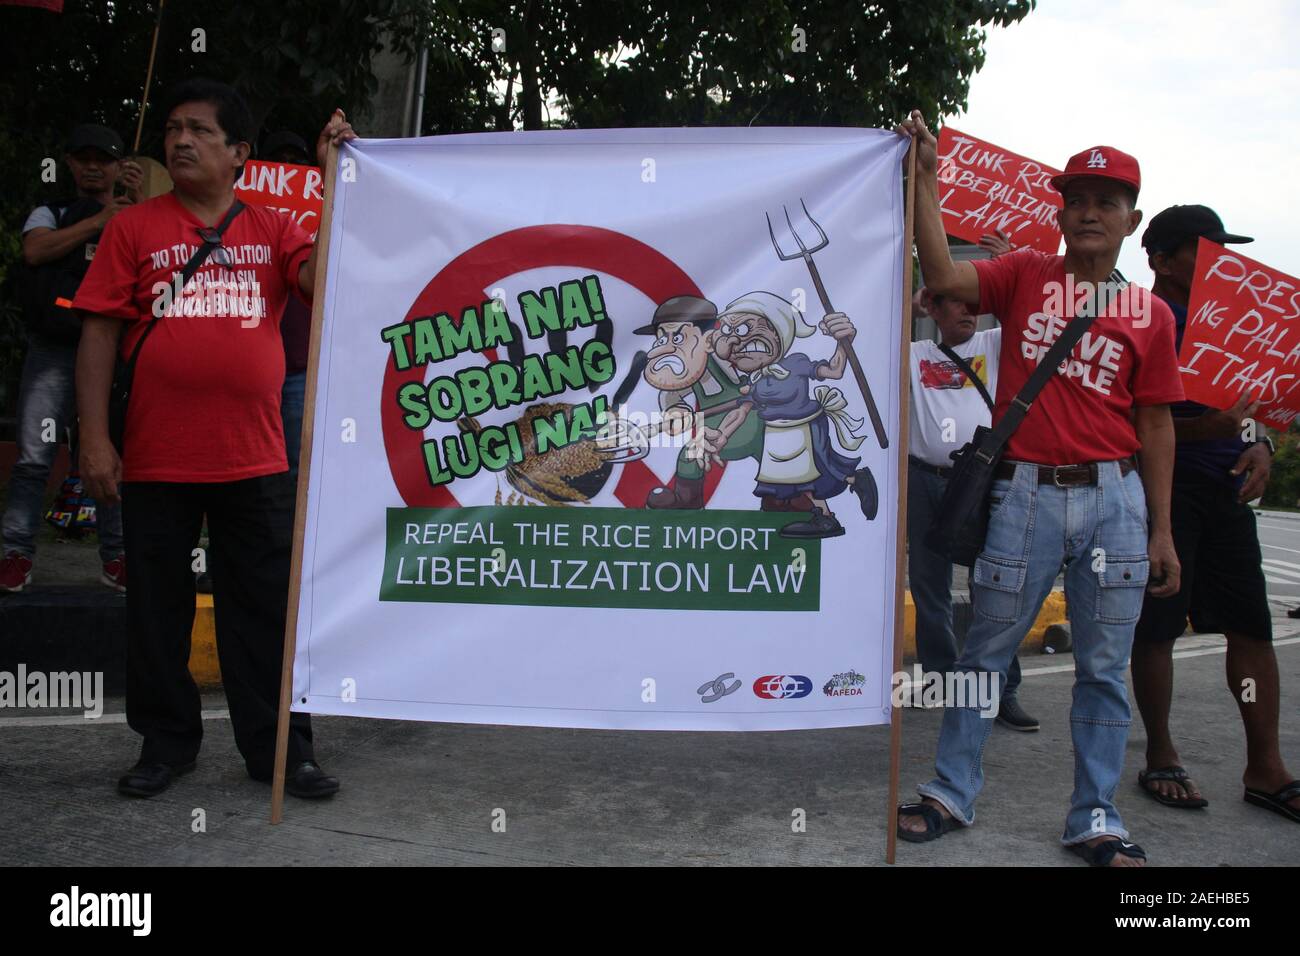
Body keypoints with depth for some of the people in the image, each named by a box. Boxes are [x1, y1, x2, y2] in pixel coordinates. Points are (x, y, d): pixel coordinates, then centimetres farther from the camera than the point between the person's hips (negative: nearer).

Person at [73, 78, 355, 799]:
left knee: (266, 608, 6)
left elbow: (323, 277, -10)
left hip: (254, 463, 0)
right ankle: (167, 742, 29)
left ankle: (278, 748, 19)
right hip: (156, 462, 0)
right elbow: (100, 332, 3)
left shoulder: (273, 230, 9)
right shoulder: (135, 227, 7)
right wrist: (94, 437, -4)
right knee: (158, 605, 12)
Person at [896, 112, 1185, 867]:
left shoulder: (1151, 314, 9)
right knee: (987, 649, 8)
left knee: (1105, 668, 8)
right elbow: (943, 276, -10)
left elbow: (1156, 424, 8)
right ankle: (953, 794, 23)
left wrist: (1161, 530, 5)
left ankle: (1096, 821, 22)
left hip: (1115, 498, 2)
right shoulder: (1025, 275, 6)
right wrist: (927, 180, -12)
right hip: (1027, 492, -1)